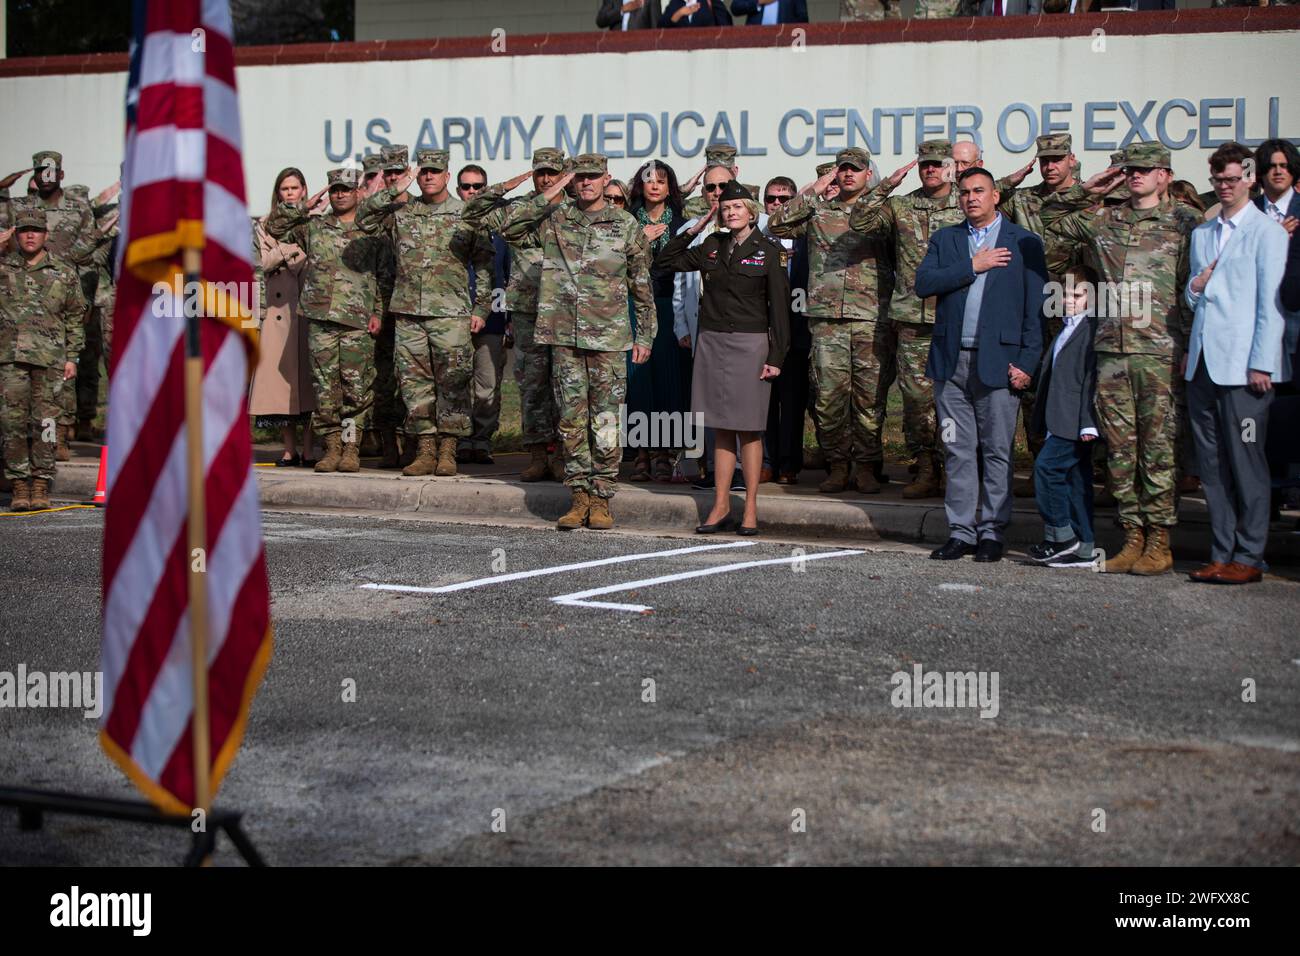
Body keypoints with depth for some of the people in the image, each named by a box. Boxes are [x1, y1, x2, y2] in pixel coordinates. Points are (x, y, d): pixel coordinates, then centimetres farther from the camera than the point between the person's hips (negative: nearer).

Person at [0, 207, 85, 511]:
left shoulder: (64, 274, 13)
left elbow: (74, 318, 14)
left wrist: (72, 358, 7)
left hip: (49, 359, 0)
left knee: (44, 423, -1)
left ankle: (40, 487, 4)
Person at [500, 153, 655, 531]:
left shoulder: (626, 226, 4)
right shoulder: (555, 219, 8)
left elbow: (642, 285, 8)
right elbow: (510, 227, -3)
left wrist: (644, 336, 5)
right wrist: (549, 195, -5)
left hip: (609, 337, -2)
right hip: (564, 334, 2)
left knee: (606, 421, -1)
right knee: (571, 418, 4)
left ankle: (601, 498, 6)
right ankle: (579, 496, 11)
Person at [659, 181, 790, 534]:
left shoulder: (768, 251, -2)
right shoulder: (711, 247, 10)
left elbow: (779, 306, -4)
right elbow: (664, 262, 16)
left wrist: (776, 357, -9)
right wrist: (692, 231, 7)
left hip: (750, 344, -4)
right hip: (712, 343, 4)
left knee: (748, 429, -1)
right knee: (721, 429, 6)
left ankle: (750, 508, 5)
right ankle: (721, 506, 9)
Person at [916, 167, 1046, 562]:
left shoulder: (1024, 243, 5)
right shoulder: (945, 239, 14)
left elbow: (1036, 307, 1)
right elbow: (923, 284, -1)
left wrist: (1027, 362, -8)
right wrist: (972, 266, -8)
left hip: (998, 362, -3)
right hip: (951, 362, 3)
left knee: (997, 452, 0)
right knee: (957, 451, 5)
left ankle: (992, 531, 9)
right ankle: (961, 531, 11)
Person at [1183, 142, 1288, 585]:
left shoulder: (1267, 232, -2)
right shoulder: (1202, 234, 19)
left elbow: (1271, 303, -7)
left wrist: (1261, 364, -13)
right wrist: (1194, 288, 3)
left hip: (1242, 365, -6)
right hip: (1203, 363, 7)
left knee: (1246, 462, -3)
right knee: (1212, 464, 8)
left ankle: (1249, 557, 2)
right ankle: (1221, 553, 14)